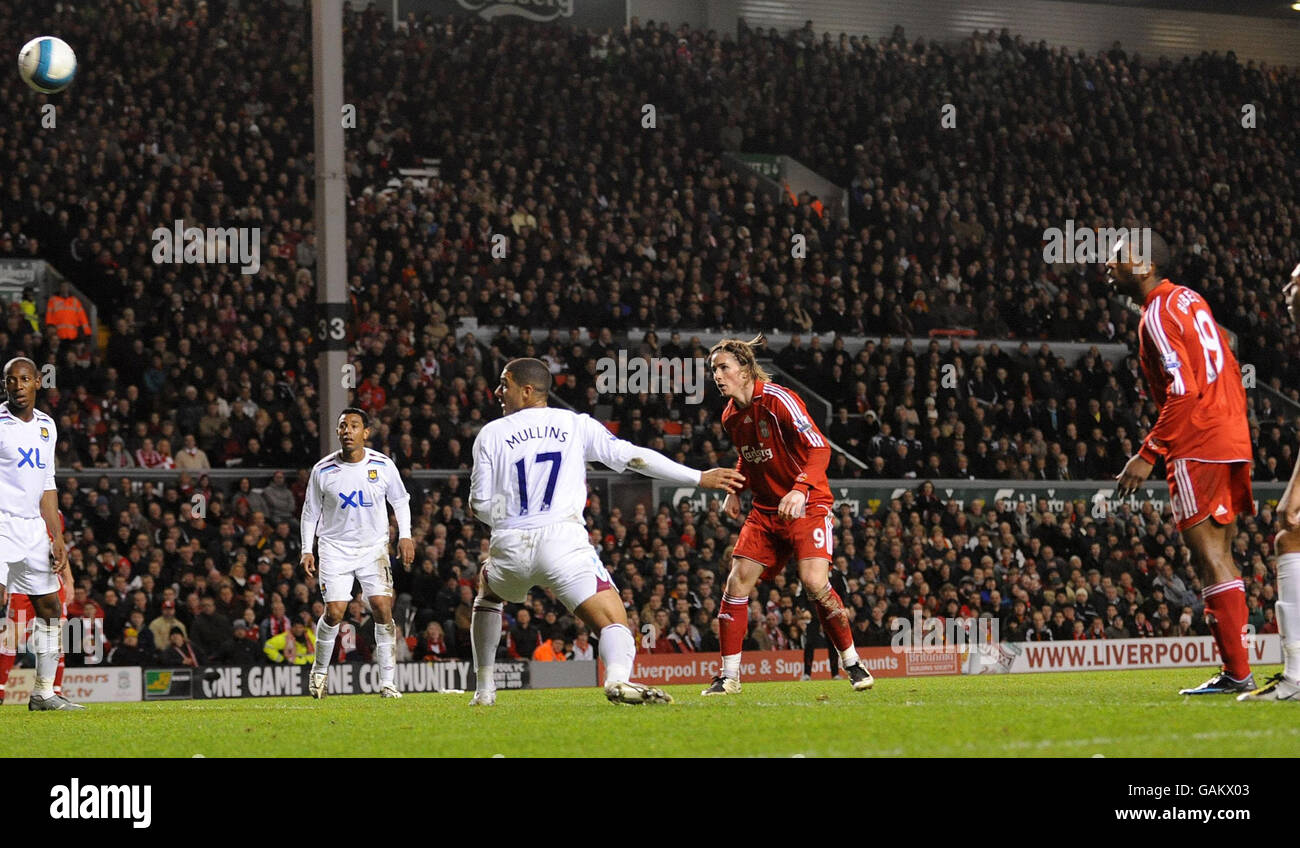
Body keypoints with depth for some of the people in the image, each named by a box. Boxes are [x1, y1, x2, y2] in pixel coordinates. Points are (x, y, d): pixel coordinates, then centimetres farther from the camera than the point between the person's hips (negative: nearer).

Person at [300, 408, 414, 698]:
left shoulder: (383, 465, -3)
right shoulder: (323, 470, -5)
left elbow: (400, 501, 12)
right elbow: (310, 511, 7)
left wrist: (405, 536, 2)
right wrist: (307, 550, 1)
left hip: (374, 546, 1)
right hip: (335, 547, -1)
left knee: (383, 607, -13)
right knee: (334, 612, -12)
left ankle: (387, 682, -7)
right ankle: (320, 671, 14)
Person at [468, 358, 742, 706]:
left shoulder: (490, 435, 10)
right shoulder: (576, 425, 12)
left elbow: (480, 505, 9)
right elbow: (632, 456, 7)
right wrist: (699, 478, 12)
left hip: (509, 547, 2)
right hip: (563, 543, -2)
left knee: (487, 596, 34)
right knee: (613, 621, -6)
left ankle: (484, 688, 30)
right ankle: (617, 678, -39)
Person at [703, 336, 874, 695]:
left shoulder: (778, 400, -18)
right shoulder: (731, 416, 5)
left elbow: (819, 449, -25)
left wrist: (801, 490, -39)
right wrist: (735, 490, 11)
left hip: (807, 505, -7)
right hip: (766, 510, 7)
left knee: (814, 582, -22)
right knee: (737, 582, -5)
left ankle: (852, 663, -4)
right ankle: (729, 675, 4)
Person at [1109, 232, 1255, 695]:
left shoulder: (1158, 316, -13)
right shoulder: (1189, 300, 16)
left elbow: (1184, 391, -21)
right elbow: (1230, 373, 20)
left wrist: (1148, 454, -19)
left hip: (1198, 446, -10)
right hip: (1232, 439, 10)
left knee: (1209, 556, -8)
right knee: (1218, 558, 13)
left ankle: (1237, 671, -9)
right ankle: (1236, 670, 12)